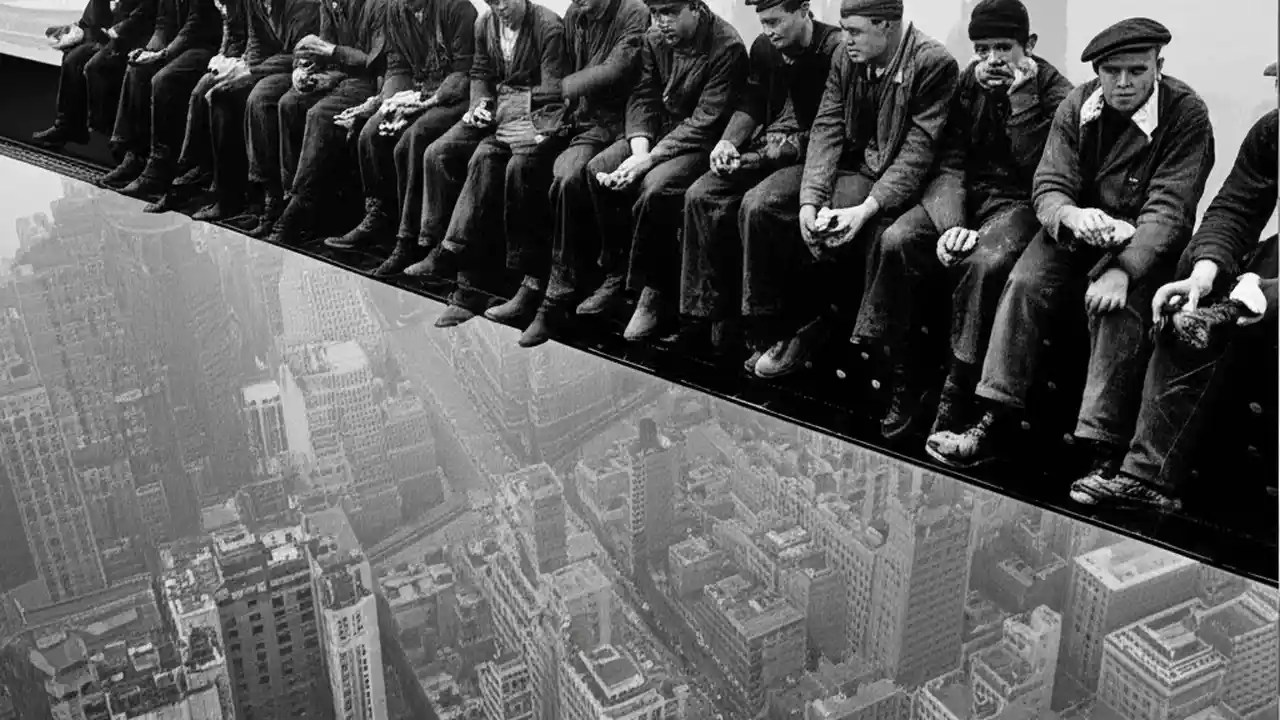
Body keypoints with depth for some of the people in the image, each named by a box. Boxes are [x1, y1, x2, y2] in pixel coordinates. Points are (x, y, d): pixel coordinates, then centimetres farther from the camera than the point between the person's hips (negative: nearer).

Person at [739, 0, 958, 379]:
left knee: (893, 240, -39)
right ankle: (778, 326, 2)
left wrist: (867, 209, -29)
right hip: (854, 171, 6)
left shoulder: (934, 64, -13)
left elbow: (919, 148, -19)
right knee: (758, 205, -10)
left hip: (907, 184, -6)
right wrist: (810, 201, -16)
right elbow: (826, 130, -1)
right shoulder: (845, 60, 7)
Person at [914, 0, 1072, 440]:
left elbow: (1031, 165, -16)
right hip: (963, 193, 4)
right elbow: (951, 163, -2)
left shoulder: (1054, 93, -5)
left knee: (984, 263, -36)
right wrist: (952, 225, -19)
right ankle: (898, 381, -16)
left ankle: (958, 389, -23)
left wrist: (1022, 96, -19)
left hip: (1017, 202, -4)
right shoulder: (969, 83, 6)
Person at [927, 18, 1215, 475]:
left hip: (1145, 244, -3)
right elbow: (1048, 186, -4)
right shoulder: (1077, 106, 0)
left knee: (1117, 306, -32)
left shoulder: (1186, 114, -13)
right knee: (1024, 283, -23)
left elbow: (1169, 207, -19)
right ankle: (996, 422, -19)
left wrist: (1122, 269, -34)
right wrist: (1073, 215, -30)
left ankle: (1104, 451, -28)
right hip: (1076, 231, 4)